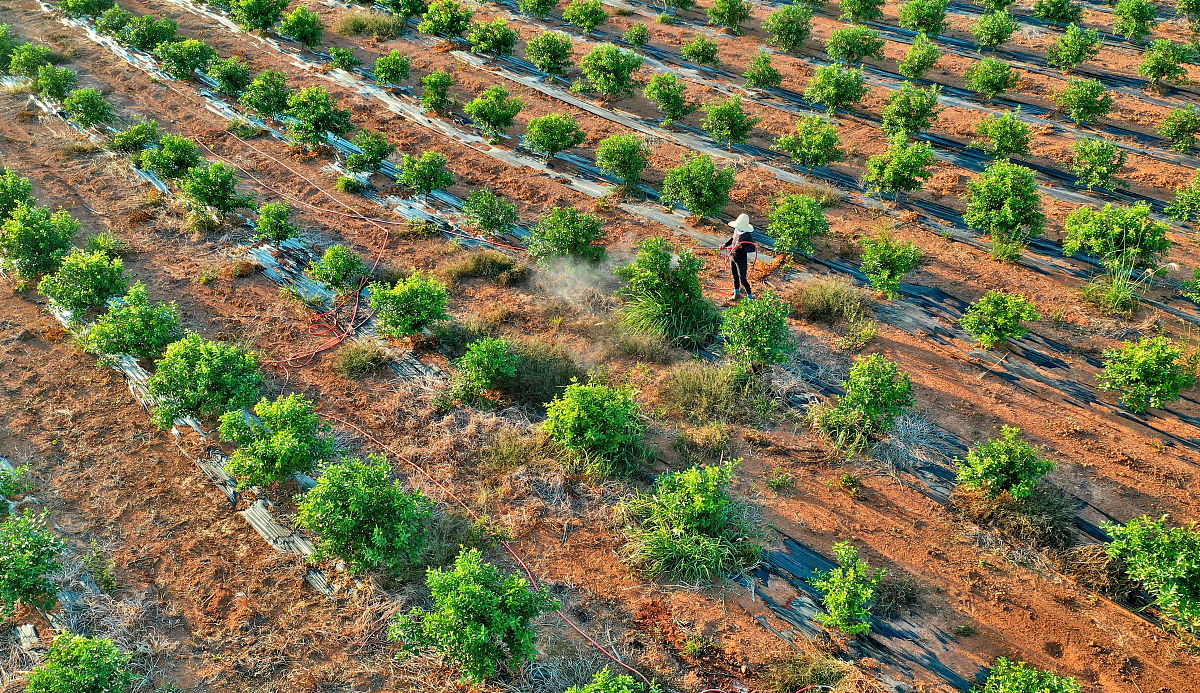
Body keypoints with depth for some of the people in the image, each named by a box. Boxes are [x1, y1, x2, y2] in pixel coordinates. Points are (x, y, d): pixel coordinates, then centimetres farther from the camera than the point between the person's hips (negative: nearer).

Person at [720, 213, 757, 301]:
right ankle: (736, 294, 40)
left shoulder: (747, 236, -24)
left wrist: (742, 247, -40)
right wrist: (725, 245, 15)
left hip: (741, 259, -7)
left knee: (743, 279, -1)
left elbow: (753, 249, -28)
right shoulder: (736, 231, -2)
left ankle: (750, 296, 16)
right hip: (732, 257, 8)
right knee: (735, 277, 22)